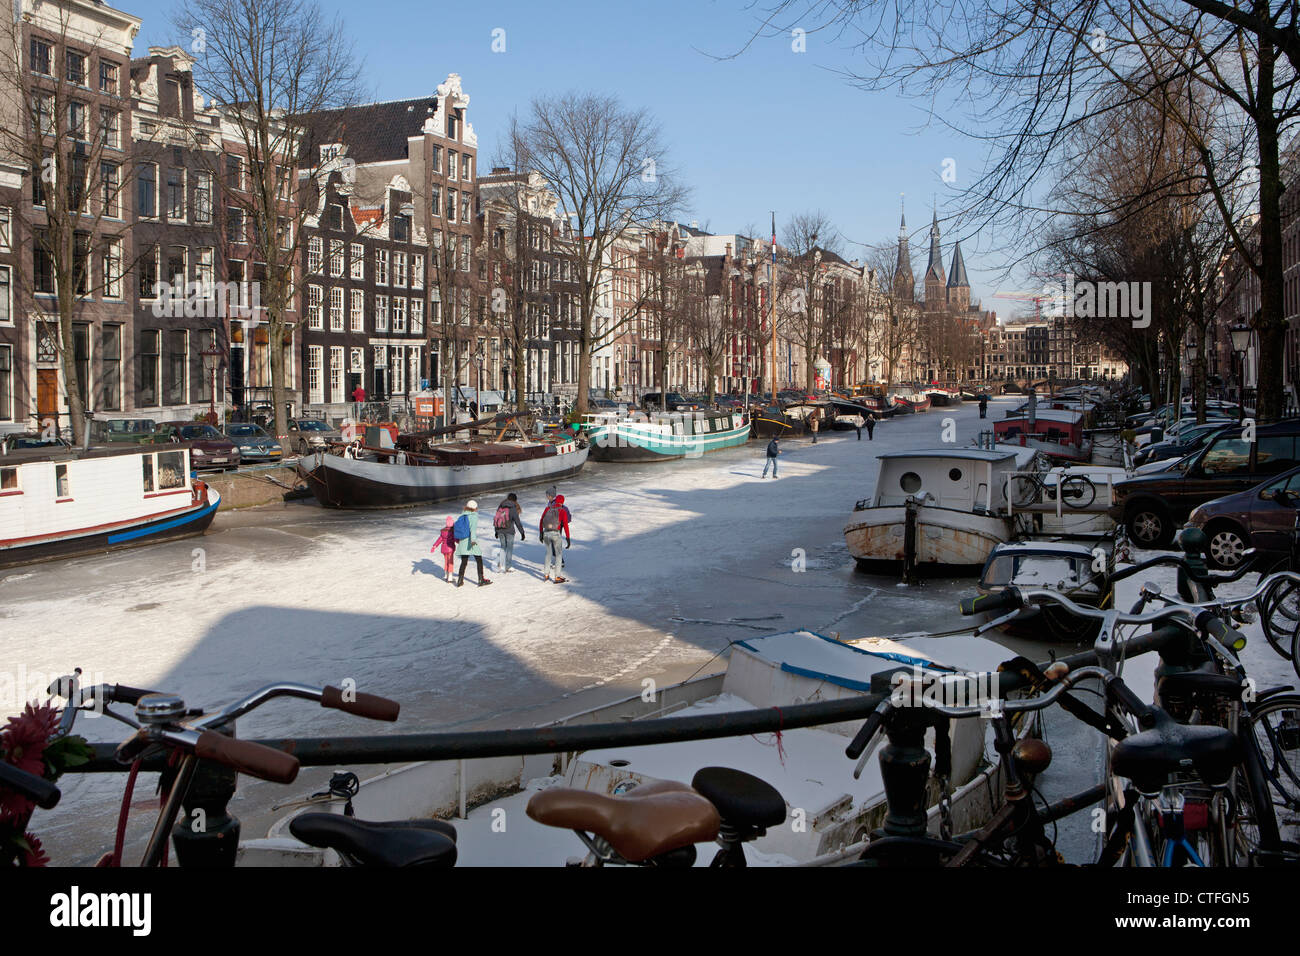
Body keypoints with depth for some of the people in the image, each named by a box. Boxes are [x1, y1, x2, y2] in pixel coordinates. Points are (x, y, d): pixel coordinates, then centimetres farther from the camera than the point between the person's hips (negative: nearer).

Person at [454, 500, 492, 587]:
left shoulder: (462, 516, 10)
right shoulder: (474, 516, -8)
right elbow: (473, 527, -23)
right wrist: (473, 539, -34)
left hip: (462, 543, 6)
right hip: (472, 543, -6)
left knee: (464, 562, 12)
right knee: (479, 560, 7)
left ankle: (459, 580, 10)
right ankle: (481, 580, 10)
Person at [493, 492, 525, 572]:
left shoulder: (500, 507, 6)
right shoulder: (513, 509, -10)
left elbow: (496, 519, 13)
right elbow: (517, 522, -10)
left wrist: (496, 531, 23)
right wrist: (522, 533, -4)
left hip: (500, 530, 5)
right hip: (509, 531, -5)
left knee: (503, 546, 18)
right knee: (510, 547, 7)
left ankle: (502, 565, 17)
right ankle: (507, 567, 10)